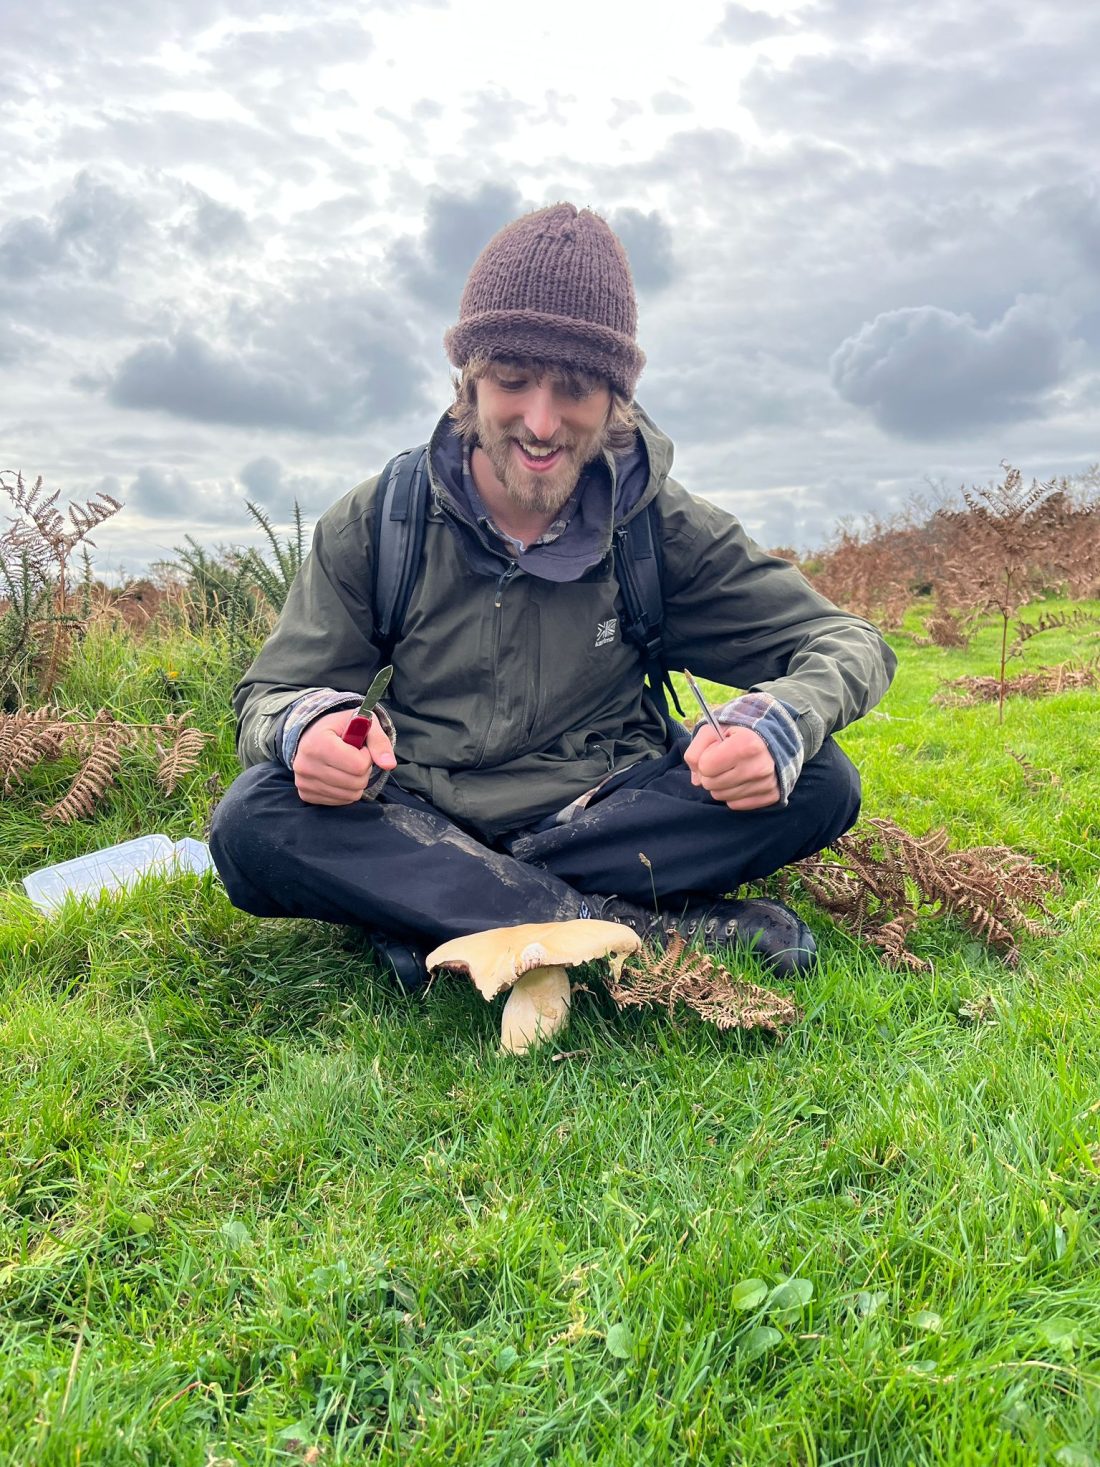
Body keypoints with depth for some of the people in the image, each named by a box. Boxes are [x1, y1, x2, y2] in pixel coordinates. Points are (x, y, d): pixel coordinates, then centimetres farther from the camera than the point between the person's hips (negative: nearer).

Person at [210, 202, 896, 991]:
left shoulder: (665, 528, -4)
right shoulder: (375, 526, -4)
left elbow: (849, 642, -4)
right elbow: (269, 696, -3)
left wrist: (780, 726, -29)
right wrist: (307, 728, -30)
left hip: (609, 814, 1)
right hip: (420, 823, 0)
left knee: (819, 783, -23)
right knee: (253, 822, -28)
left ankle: (433, 907, -23)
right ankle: (643, 925, -27)